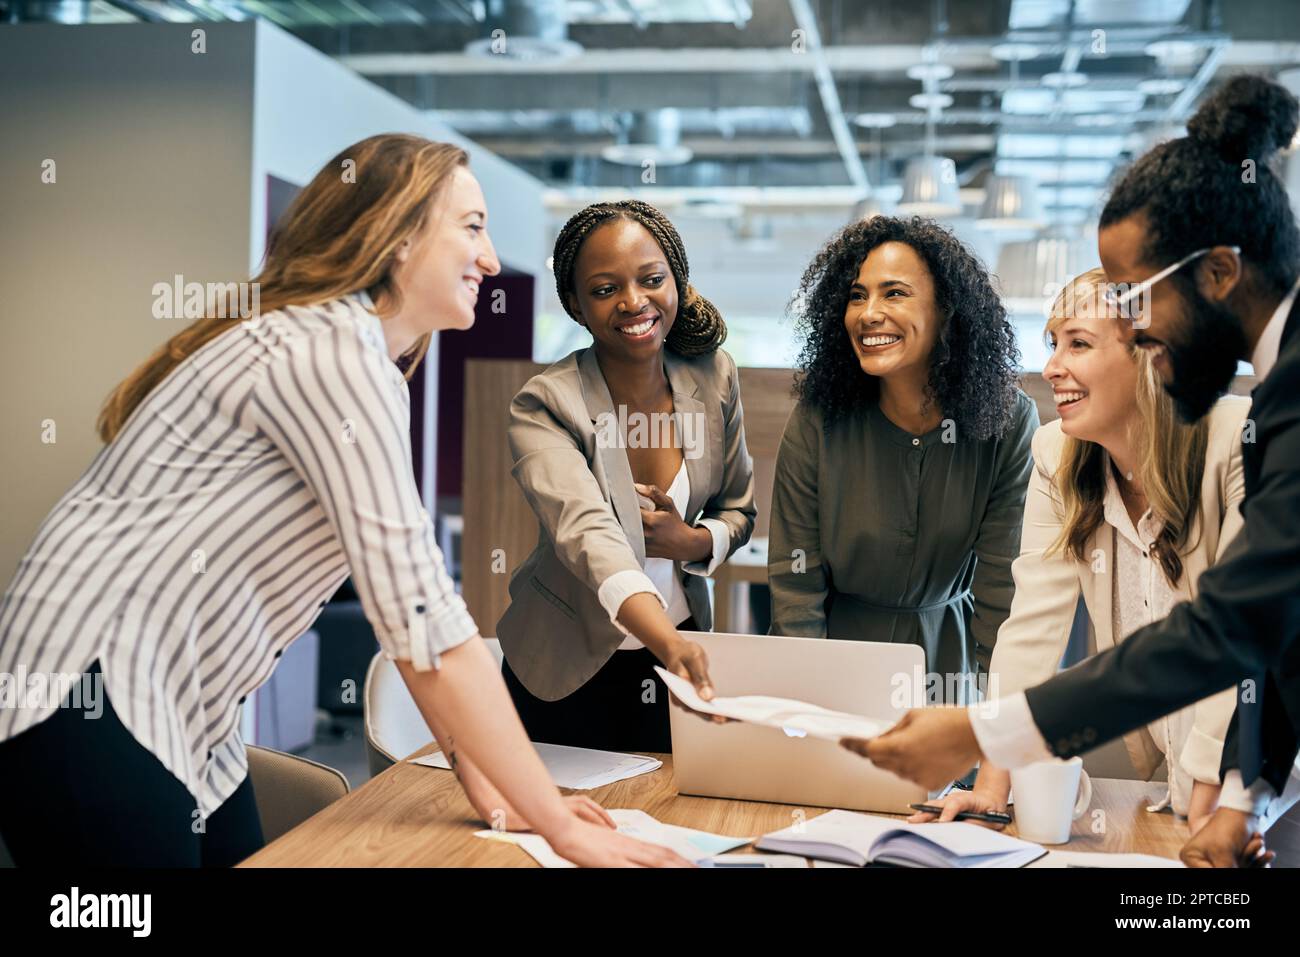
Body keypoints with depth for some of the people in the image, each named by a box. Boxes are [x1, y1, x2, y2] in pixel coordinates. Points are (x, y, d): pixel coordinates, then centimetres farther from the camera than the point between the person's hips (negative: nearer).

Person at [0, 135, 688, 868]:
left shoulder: (350, 354, 12)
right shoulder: (335, 354, -19)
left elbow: (404, 599, 8)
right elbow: (426, 623, -23)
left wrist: (485, 785, 4)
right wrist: (561, 827, -18)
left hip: (181, 715, 10)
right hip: (92, 706, -10)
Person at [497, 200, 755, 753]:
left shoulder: (713, 378, -6)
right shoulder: (544, 407, -21)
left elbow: (739, 511, 6)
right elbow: (587, 534, -38)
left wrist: (693, 543, -18)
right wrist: (670, 643, -54)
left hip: (681, 650, 4)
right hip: (570, 670, -3)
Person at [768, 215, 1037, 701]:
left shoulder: (1006, 421, -10)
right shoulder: (817, 421, -12)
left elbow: (1002, 586, -8)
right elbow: (794, 581, -9)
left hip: (950, 656, 1)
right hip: (839, 653, 0)